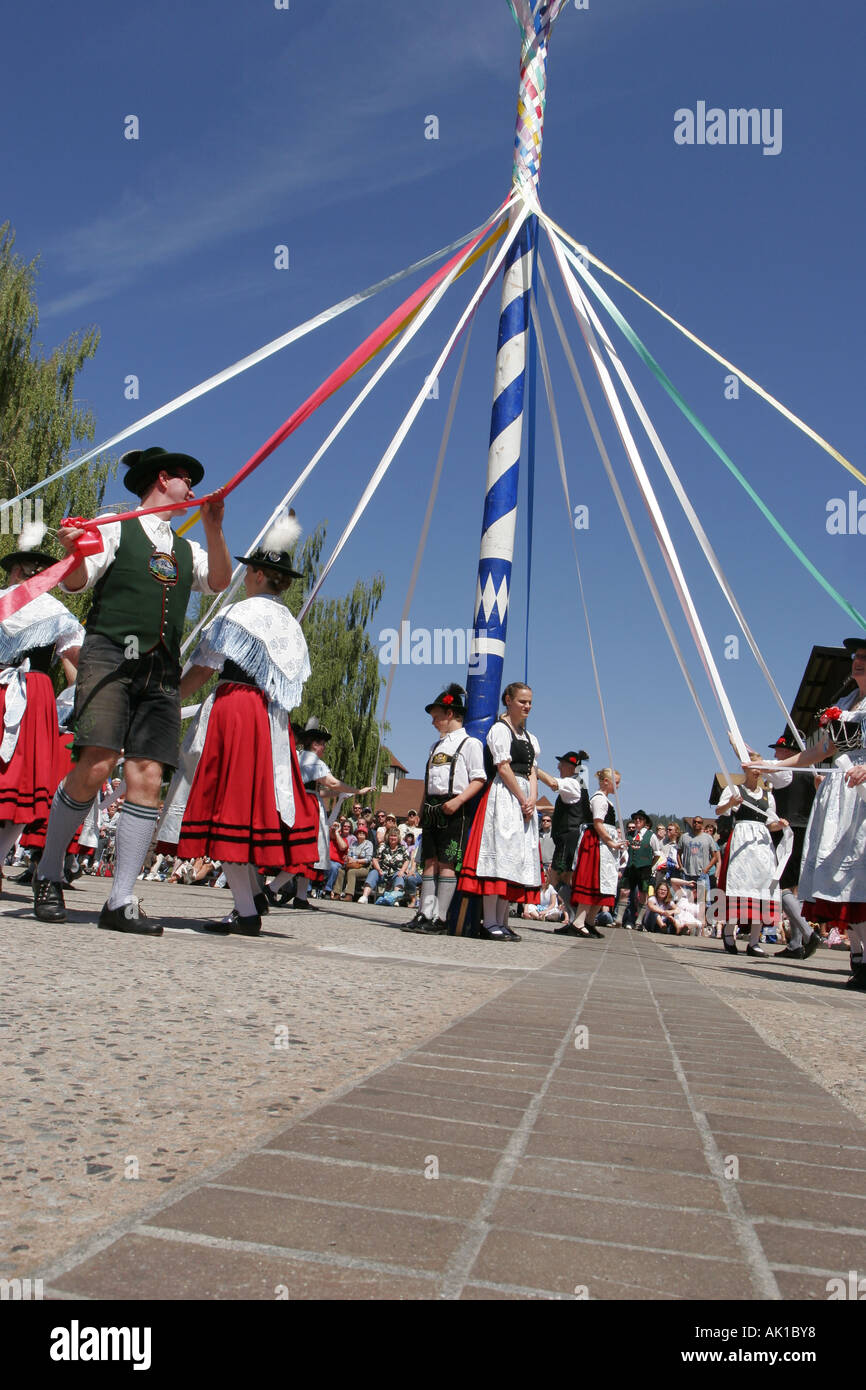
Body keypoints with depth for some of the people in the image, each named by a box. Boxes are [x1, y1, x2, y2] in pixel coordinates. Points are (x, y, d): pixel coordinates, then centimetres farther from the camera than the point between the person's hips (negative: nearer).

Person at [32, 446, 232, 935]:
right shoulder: (116, 528, 11)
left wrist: (213, 529, -8)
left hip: (161, 672, 5)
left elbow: (219, 582, 7)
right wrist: (75, 551, -21)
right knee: (94, 767, -18)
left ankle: (121, 903, -2)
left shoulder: (187, 549, 25)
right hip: (111, 655, -4)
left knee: (148, 779, -6)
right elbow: (77, 581, 1)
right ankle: (48, 875, 4)